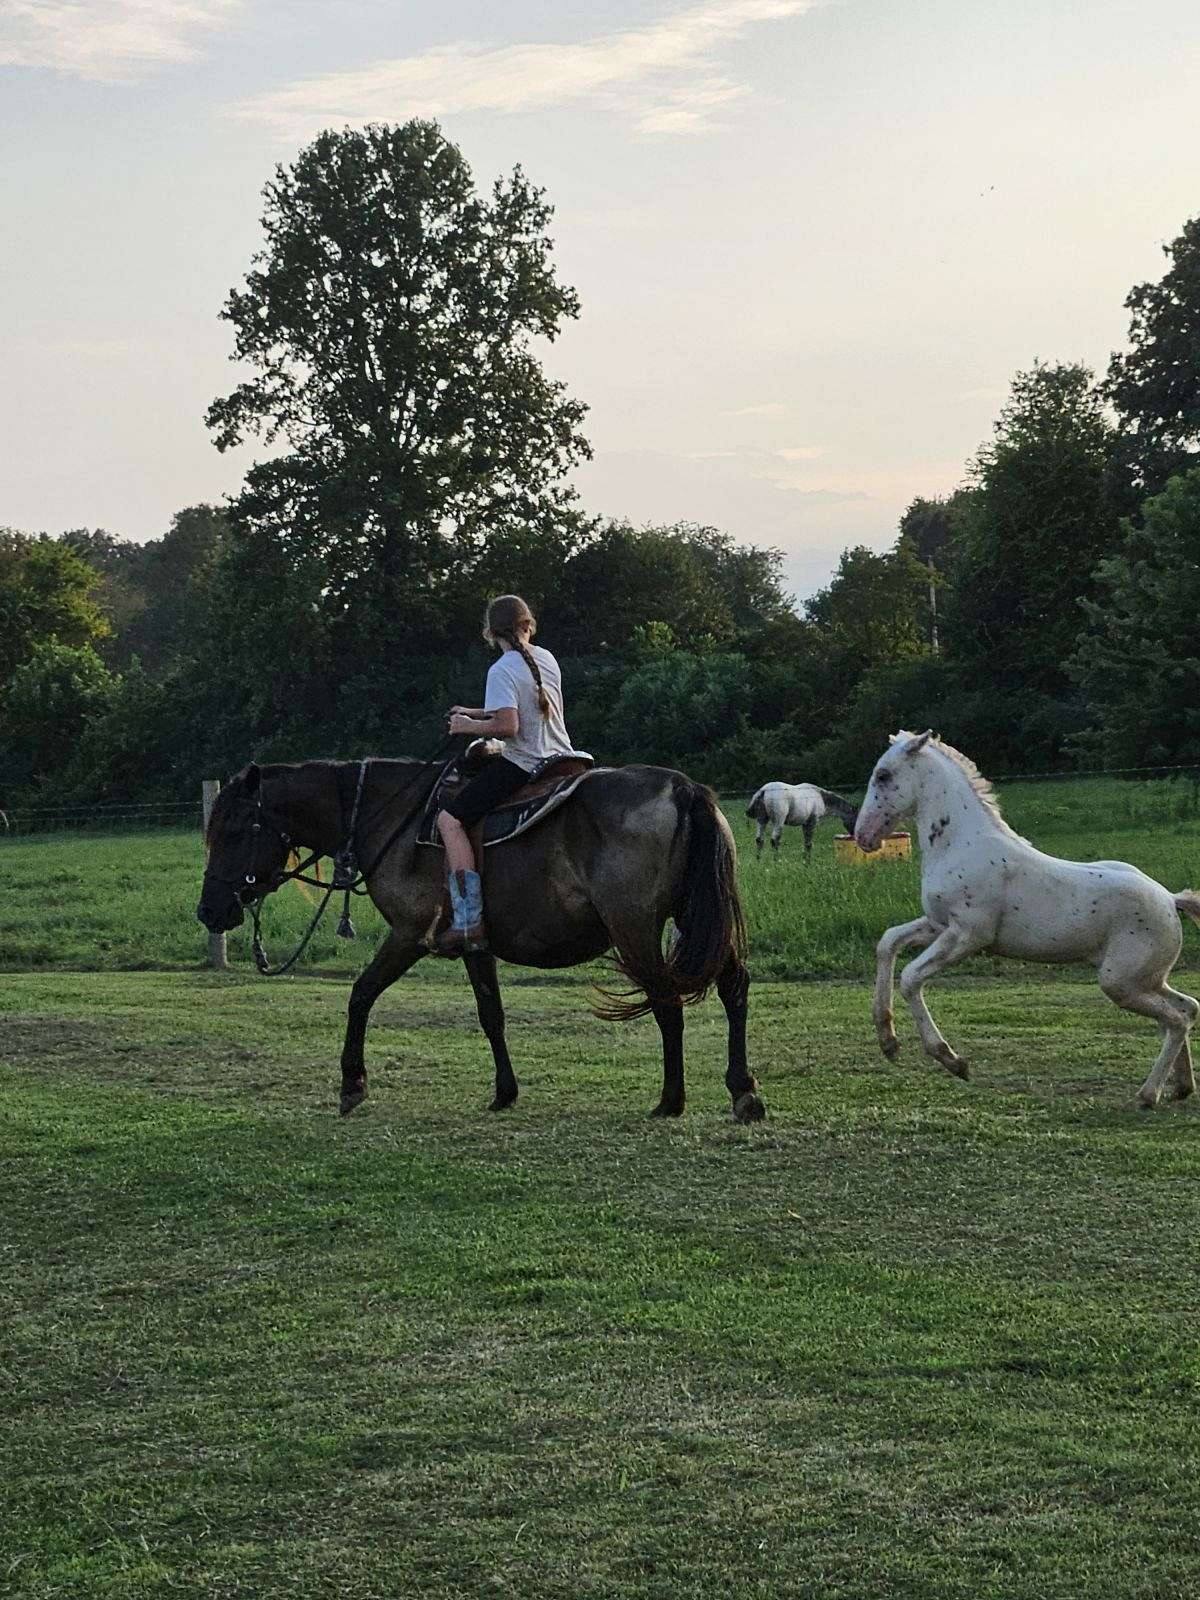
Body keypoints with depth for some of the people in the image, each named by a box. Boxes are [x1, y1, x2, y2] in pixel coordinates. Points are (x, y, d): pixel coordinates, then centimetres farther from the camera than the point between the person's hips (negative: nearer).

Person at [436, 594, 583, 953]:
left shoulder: (502, 671, -12)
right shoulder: (546, 659, 11)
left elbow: (507, 726, -21)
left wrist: (468, 726, -5)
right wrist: (476, 712, 23)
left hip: (523, 765, -8)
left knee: (451, 819, -9)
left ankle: (469, 922, -20)